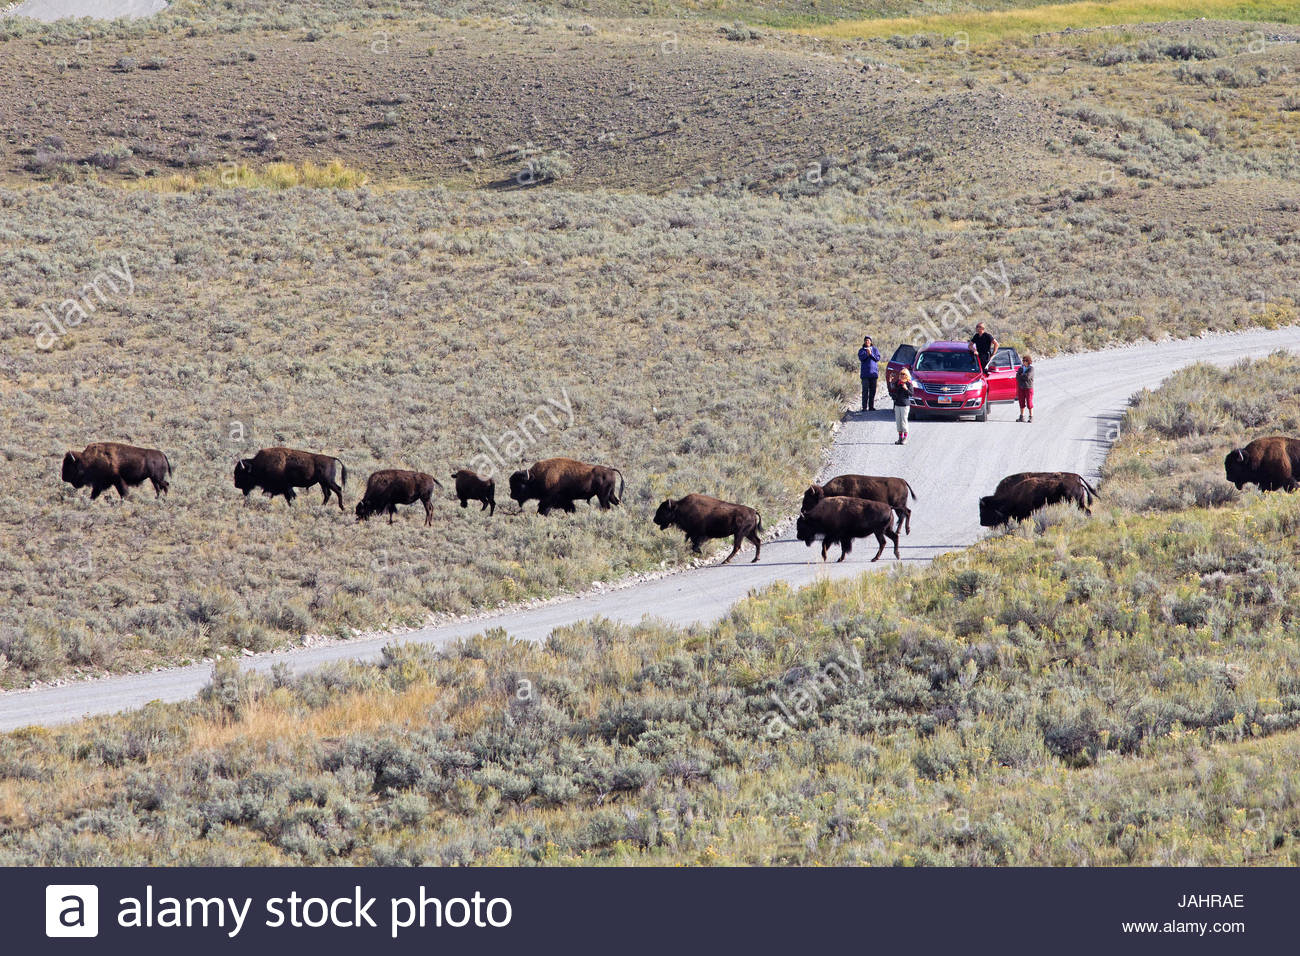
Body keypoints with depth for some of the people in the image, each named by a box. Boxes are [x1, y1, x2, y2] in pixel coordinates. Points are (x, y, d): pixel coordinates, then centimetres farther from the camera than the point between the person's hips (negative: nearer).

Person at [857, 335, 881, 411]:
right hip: (865, 373, -2)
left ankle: (871, 406, 8)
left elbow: (878, 358, 0)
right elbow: (861, 358, -8)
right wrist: (867, 354, -20)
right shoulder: (861, 350, 8)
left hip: (873, 373, 2)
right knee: (865, 390, -7)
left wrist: (871, 354, -11)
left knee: (873, 391, 2)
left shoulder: (875, 350, 11)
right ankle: (864, 407, -7)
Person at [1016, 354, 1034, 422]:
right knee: (1022, 402, 7)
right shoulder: (1021, 368, 10)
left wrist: (1021, 375, -5)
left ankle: (1031, 417, 2)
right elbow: (1017, 377, -1)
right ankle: (1022, 416, 14)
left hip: (1028, 388, -5)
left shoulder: (1031, 369, -6)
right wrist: (1024, 377, -14)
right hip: (1021, 388, 5)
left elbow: (1027, 376, -19)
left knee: (1029, 402, -5)